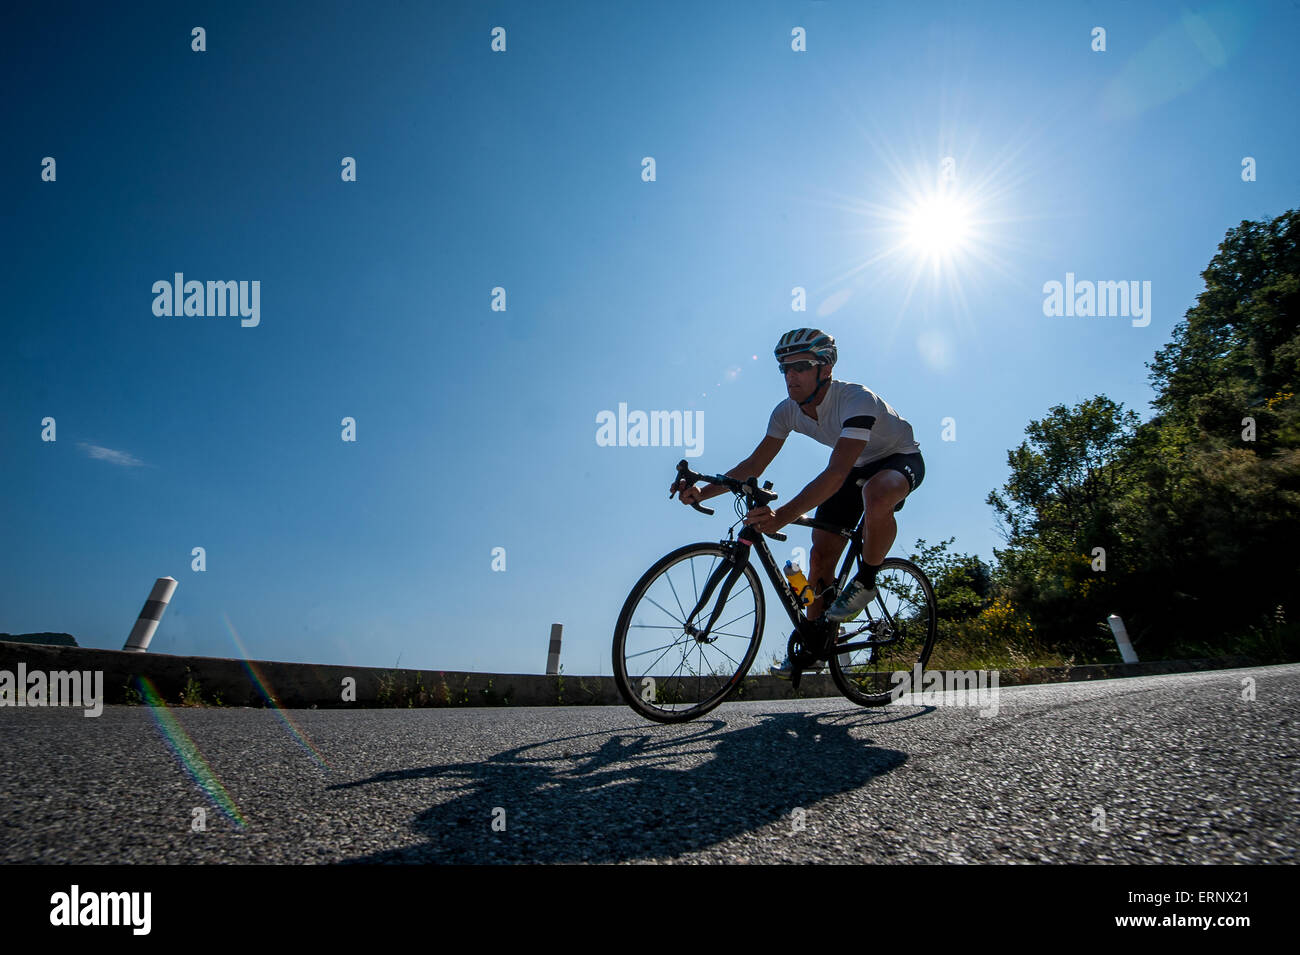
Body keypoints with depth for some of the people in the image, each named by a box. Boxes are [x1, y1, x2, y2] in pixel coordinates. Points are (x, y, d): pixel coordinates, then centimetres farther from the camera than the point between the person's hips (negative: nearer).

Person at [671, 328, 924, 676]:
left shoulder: (856, 400, -36)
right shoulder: (788, 411, -15)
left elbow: (836, 473, -47)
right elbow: (754, 465, -12)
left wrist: (782, 515, -60)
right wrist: (703, 492, -27)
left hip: (900, 458, -6)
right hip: (855, 466, 6)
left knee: (876, 495, -42)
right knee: (821, 555, -5)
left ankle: (865, 581, -15)